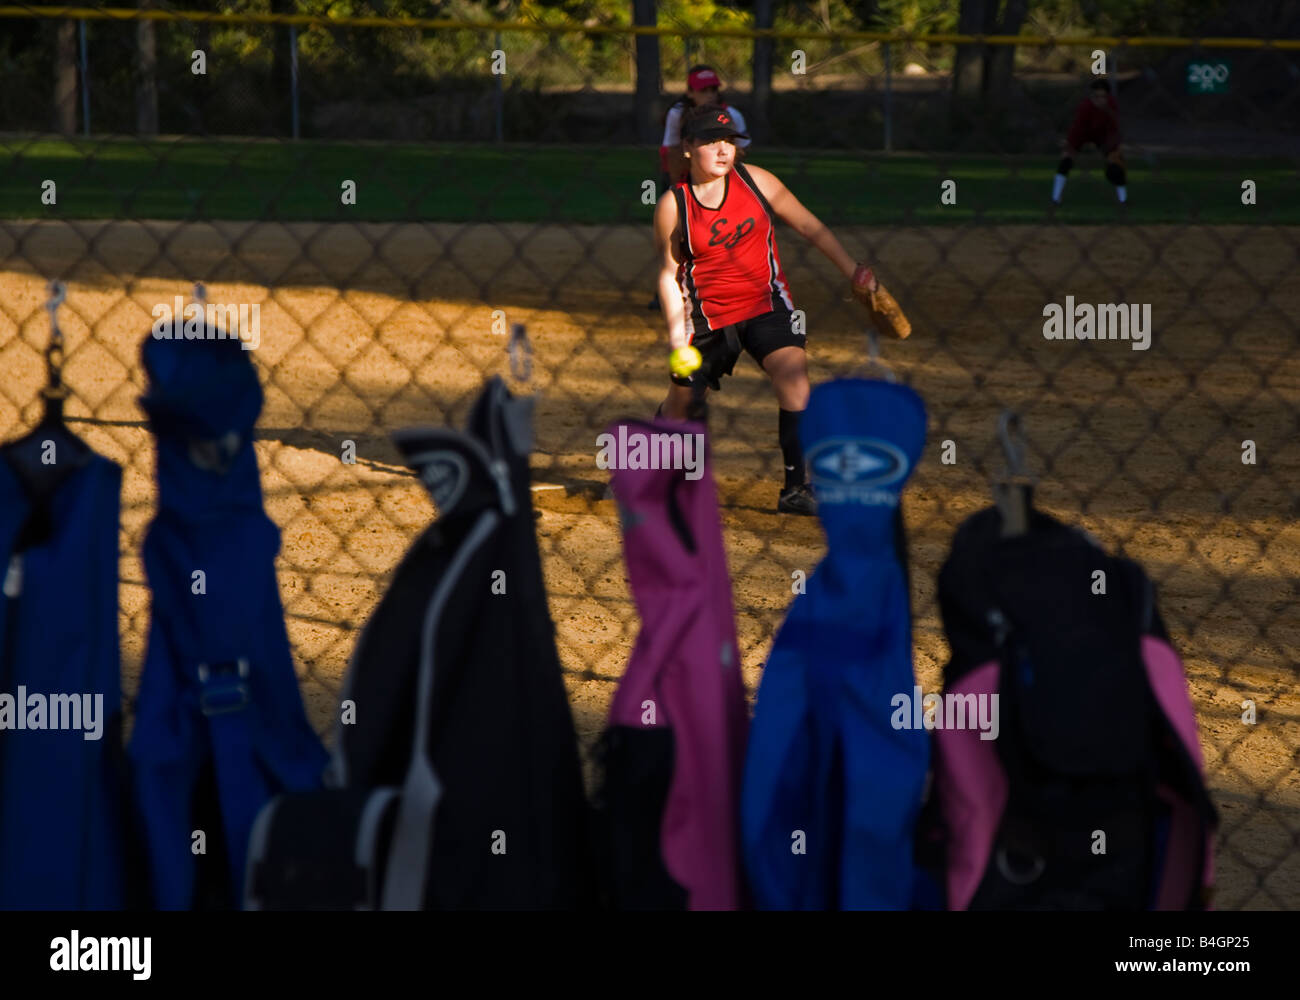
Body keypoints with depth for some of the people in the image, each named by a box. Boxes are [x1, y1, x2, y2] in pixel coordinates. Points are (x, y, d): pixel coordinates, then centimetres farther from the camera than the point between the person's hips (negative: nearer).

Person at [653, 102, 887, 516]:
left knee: (793, 372, -22)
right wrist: (677, 334, -12)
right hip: (709, 316, -1)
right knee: (681, 398, 6)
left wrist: (852, 269, -7)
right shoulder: (673, 206, -7)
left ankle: (797, 489, -17)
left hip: (766, 303, 1)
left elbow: (809, 226, 1)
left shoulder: (756, 181, -5)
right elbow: (668, 275, -1)